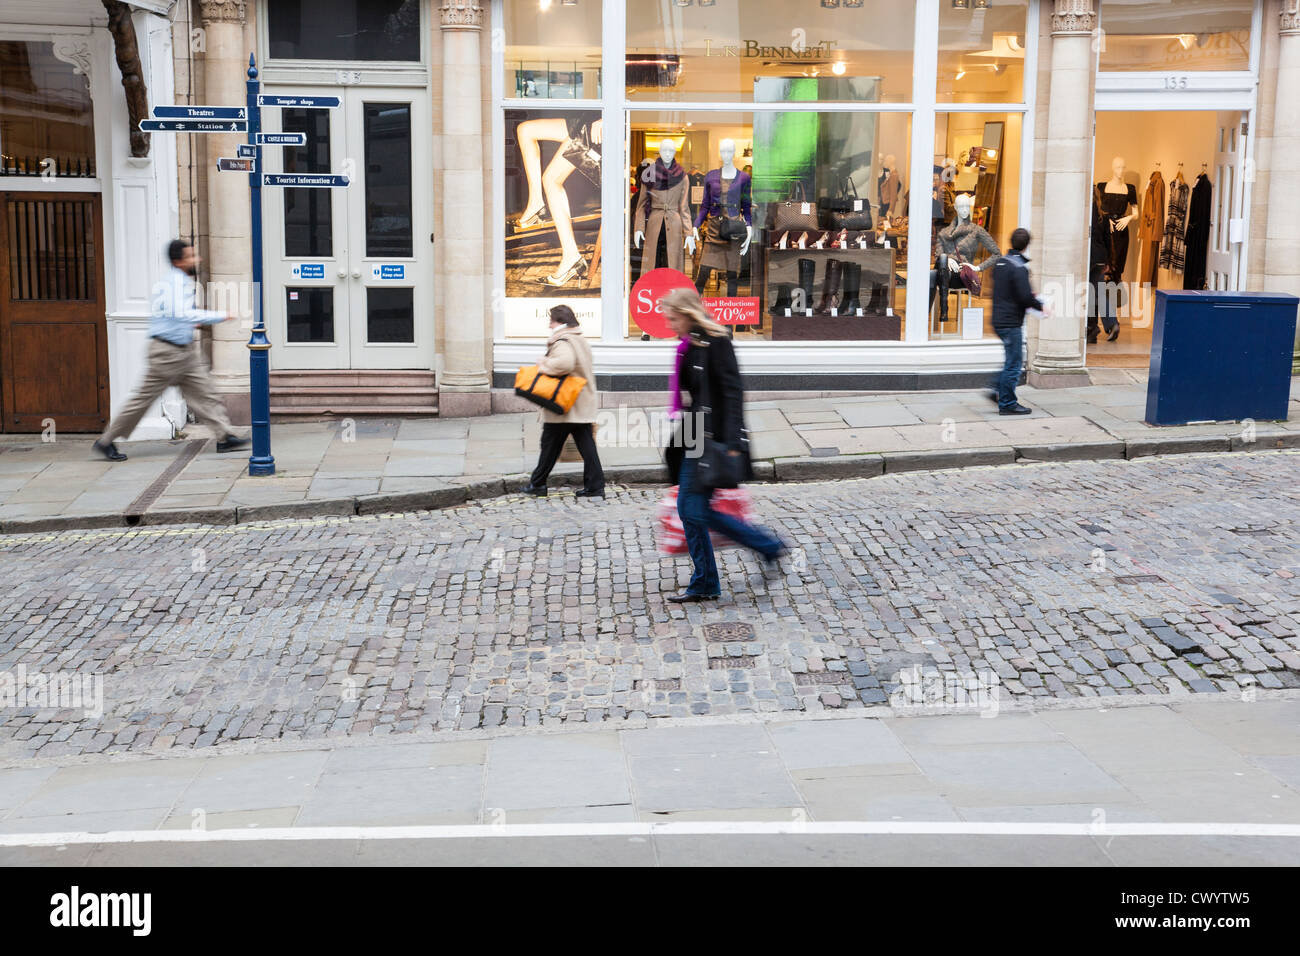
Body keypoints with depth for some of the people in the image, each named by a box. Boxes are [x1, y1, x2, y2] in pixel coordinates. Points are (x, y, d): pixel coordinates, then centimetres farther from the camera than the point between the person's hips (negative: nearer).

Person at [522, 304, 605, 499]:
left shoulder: (562, 342, -16)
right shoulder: (581, 341, 15)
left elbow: (565, 363, -36)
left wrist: (545, 367, -20)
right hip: (583, 406, 8)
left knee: (550, 447, 5)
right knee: (587, 447, 5)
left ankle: (537, 484, 16)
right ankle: (595, 486, 1)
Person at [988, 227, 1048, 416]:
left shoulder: (1000, 262, 10)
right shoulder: (1019, 267, -17)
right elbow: (1025, 298, -22)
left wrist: (1029, 296, 19)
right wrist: (1041, 306, -4)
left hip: (999, 320, 9)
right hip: (1011, 321, -9)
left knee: (1013, 359, 21)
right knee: (1013, 363, -1)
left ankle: (998, 391, 18)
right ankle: (1007, 404, 4)